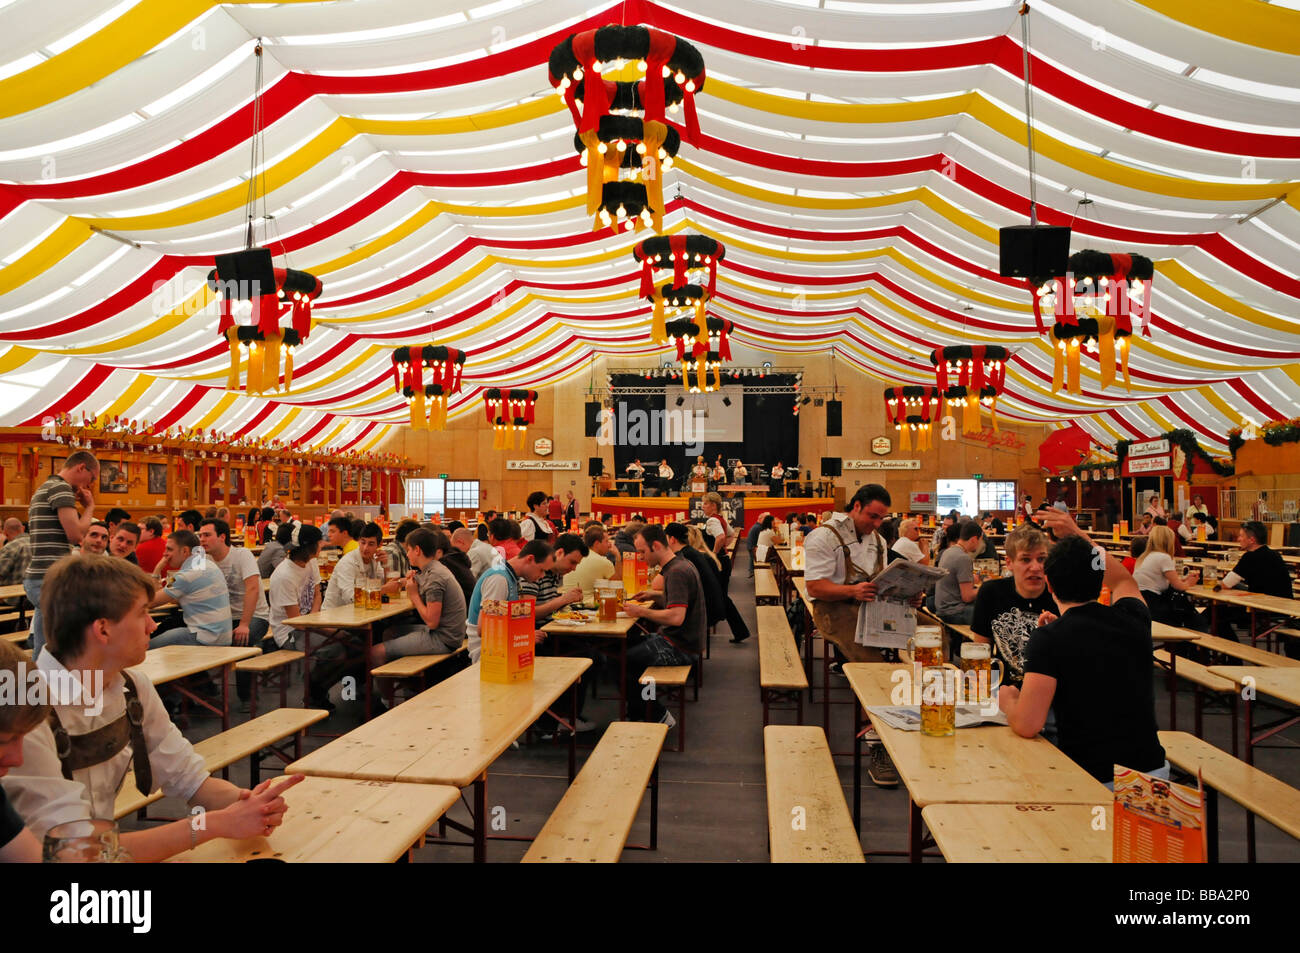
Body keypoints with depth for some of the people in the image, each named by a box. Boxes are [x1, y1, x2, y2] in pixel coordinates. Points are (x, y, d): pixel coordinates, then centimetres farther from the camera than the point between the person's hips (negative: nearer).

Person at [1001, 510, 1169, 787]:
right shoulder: (1133, 619, 0)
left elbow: (1027, 726, -23)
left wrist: (1008, 701, -1)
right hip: (1152, 770, 6)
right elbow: (1124, 581, 28)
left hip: (1091, 780, -6)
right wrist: (1078, 535, 30)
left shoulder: (1049, 638, -17)